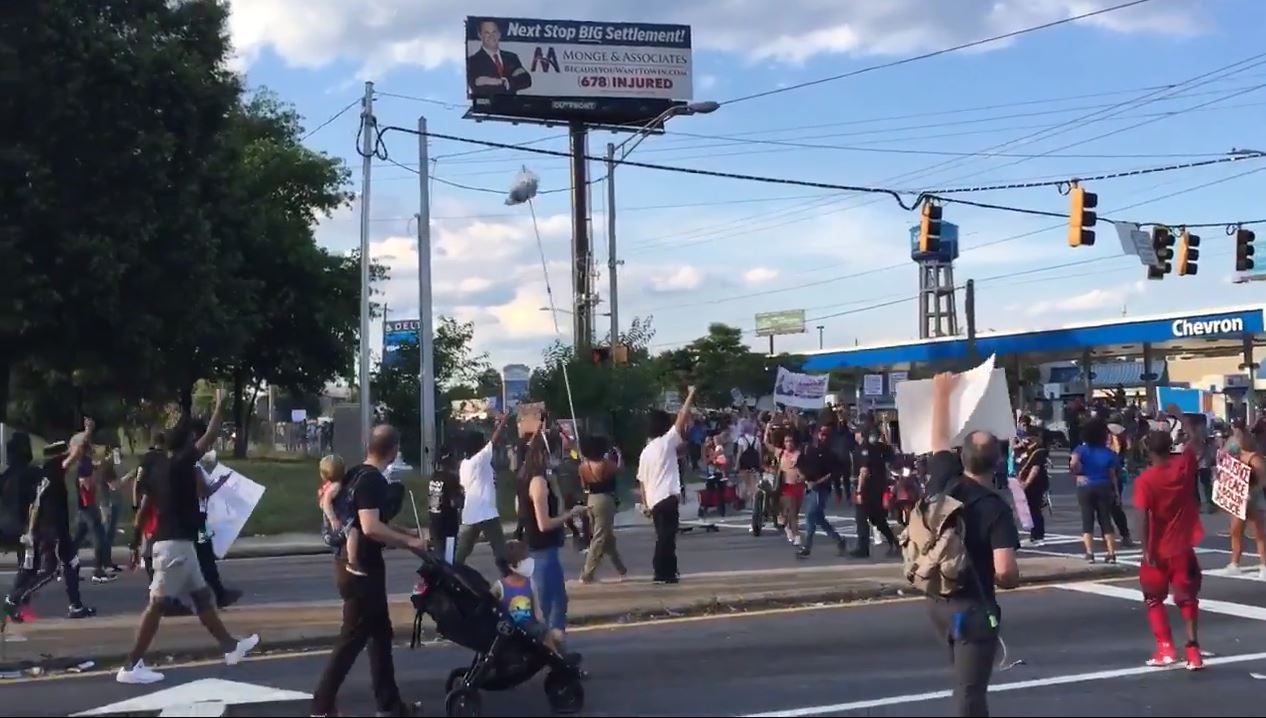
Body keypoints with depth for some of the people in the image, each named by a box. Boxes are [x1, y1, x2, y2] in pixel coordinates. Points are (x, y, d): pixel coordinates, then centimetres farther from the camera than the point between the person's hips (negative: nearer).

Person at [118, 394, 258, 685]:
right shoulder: (179, 464, -13)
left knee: (202, 596, 17)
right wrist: (220, 406, 2)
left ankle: (230, 647, 27)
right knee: (157, 604, -7)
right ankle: (131, 666, -6)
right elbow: (210, 437, -10)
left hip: (178, 543, 10)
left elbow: (143, 509, 12)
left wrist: (136, 545, 17)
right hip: (175, 543, -10)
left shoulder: (158, 469, 10)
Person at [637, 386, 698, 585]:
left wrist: (645, 503, 20)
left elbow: (641, 480, 16)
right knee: (667, 536, -6)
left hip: (654, 500, 8)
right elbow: (682, 418, -6)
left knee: (664, 536, 16)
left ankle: (666, 571, 22)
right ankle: (663, 572, -7)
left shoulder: (646, 450, 16)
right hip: (668, 497, -8)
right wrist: (690, 395, 1)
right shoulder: (667, 442, -4)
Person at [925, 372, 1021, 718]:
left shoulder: (944, 483, -4)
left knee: (966, 679, 25)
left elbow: (939, 439, 14)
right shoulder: (996, 509, -18)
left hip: (938, 600, 7)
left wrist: (941, 392, 26)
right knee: (970, 689, -4)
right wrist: (1013, 580, -4)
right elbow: (1005, 571, -28)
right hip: (973, 605, -7)